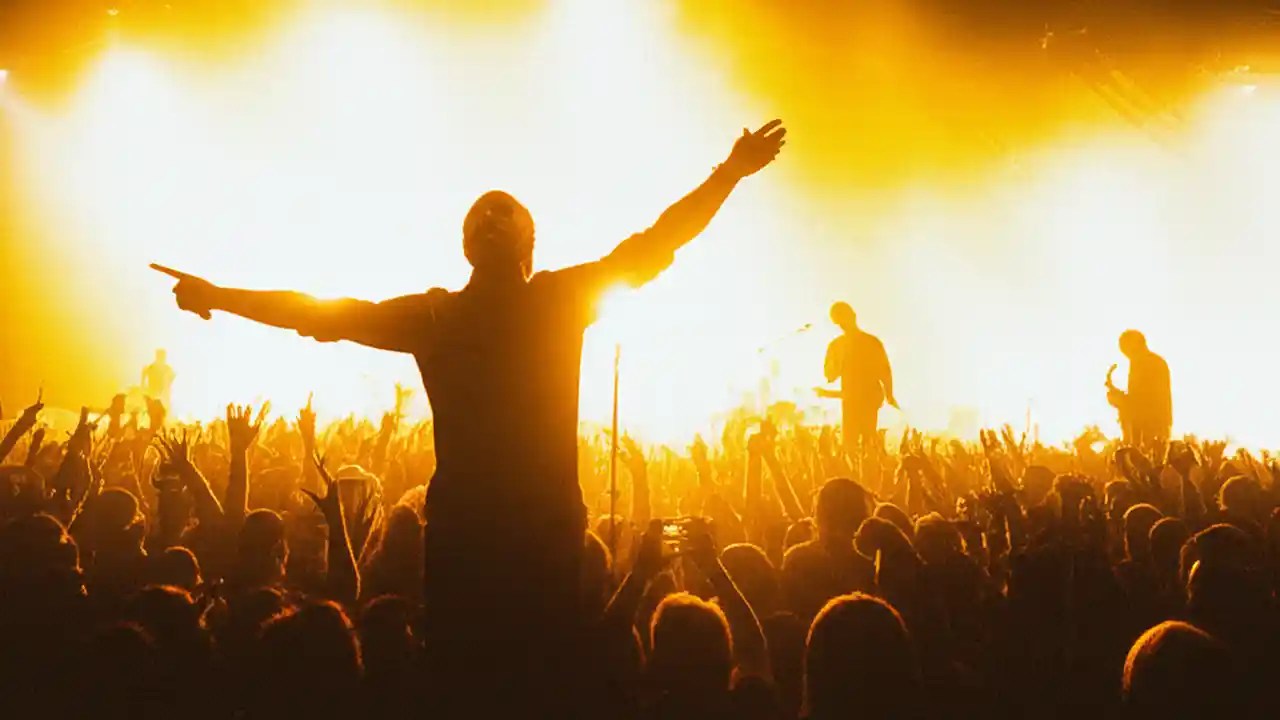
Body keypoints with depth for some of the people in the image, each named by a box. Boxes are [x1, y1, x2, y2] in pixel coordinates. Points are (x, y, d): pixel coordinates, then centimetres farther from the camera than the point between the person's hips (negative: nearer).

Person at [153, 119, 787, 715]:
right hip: (550, 531, -1)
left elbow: (320, 314, 1)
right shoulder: (562, 301, -7)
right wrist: (730, 173, 8)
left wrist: (216, 296, 13)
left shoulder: (435, 315, -5)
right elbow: (650, 247, -1)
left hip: (459, 533, 1)